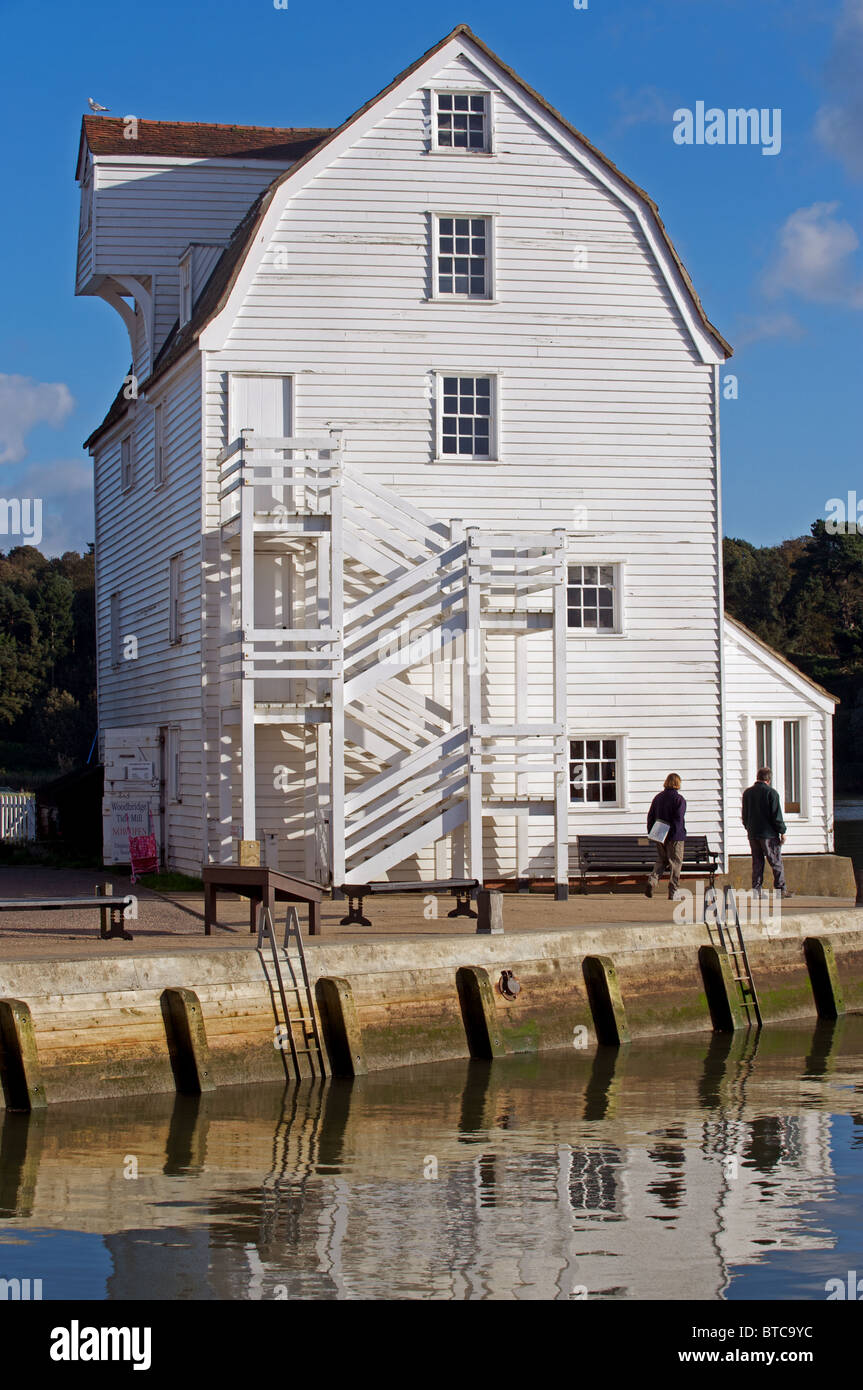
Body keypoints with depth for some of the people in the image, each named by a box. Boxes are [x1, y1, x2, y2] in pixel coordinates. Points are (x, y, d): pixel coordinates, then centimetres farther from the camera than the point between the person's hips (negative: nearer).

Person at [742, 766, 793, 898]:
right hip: (769, 834, -5)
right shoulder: (771, 792, -10)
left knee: (757, 862, 10)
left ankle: (756, 890, 6)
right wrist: (782, 832, -4)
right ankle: (781, 889, -1)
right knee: (776, 862, 0)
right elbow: (776, 815, -11)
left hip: (753, 834, 5)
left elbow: (745, 815, 14)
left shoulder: (747, 793, 7)